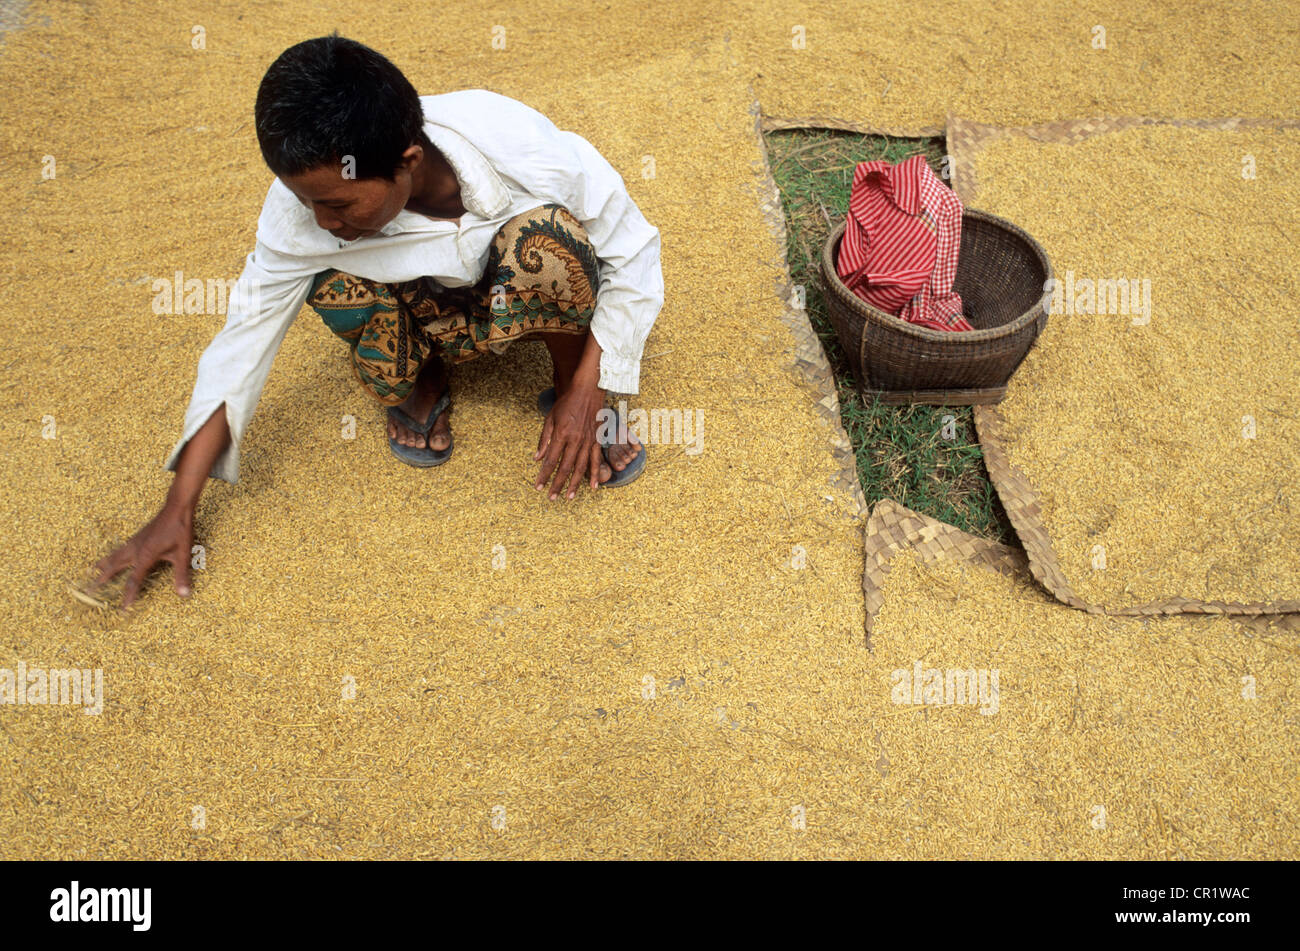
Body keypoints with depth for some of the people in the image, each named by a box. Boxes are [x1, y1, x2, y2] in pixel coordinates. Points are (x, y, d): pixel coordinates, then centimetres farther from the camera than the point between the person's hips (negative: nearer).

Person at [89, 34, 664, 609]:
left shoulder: (525, 152, -34)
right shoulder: (304, 205, -27)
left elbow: (632, 254, -21)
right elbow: (246, 336, -20)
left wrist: (585, 394, -26)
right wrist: (177, 510, -21)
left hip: (525, 300, -1)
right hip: (437, 319, 2)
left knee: (547, 236, -37)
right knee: (335, 286, -32)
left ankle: (565, 385, -8)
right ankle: (423, 379, 1)